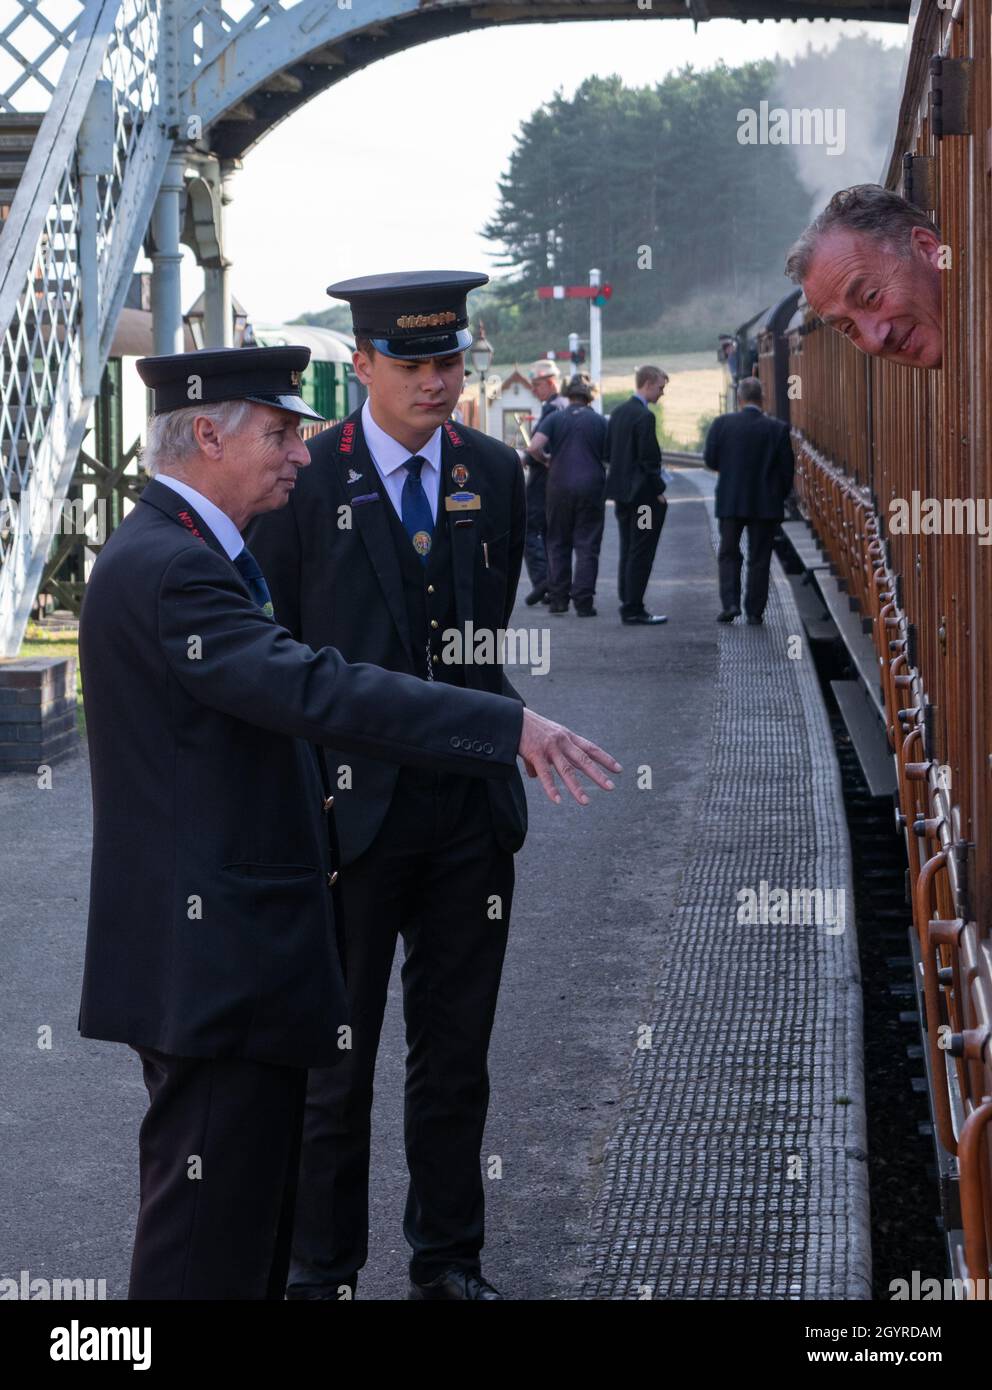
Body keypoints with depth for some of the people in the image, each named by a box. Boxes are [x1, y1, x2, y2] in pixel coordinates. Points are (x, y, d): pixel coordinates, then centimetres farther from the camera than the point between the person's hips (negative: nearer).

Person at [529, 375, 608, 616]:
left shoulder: (555, 418, 1)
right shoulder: (599, 421, 2)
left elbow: (535, 447, -10)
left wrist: (547, 460, 9)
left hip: (560, 486, 1)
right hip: (591, 486, -1)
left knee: (558, 543, 13)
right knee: (587, 546, 2)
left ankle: (557, 598, 11)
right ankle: (583, 602, -3)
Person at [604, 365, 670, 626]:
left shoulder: (618, 412, 10)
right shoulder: (644, 416, -17)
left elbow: (608, 452, 15)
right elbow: (649, 458, -19)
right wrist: (659, 490, -11)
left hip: (621, 492, 9)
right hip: (643, 494, -9)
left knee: (628, 551, 14)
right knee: (641, 553, -4)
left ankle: (628, 605, 19)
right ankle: (633, 610, -3)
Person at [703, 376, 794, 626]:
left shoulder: (722, 424, -7)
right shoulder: (777, 429, -7)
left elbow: (710, 459, -5)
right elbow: (787, 468, -4)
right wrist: (780, 496, 10)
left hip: (730, 502, 0)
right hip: (766, 503, 0)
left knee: (728, 553, 13)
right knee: (759, 558, 7)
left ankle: (730, 603, -2)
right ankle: (755, 612, 7)